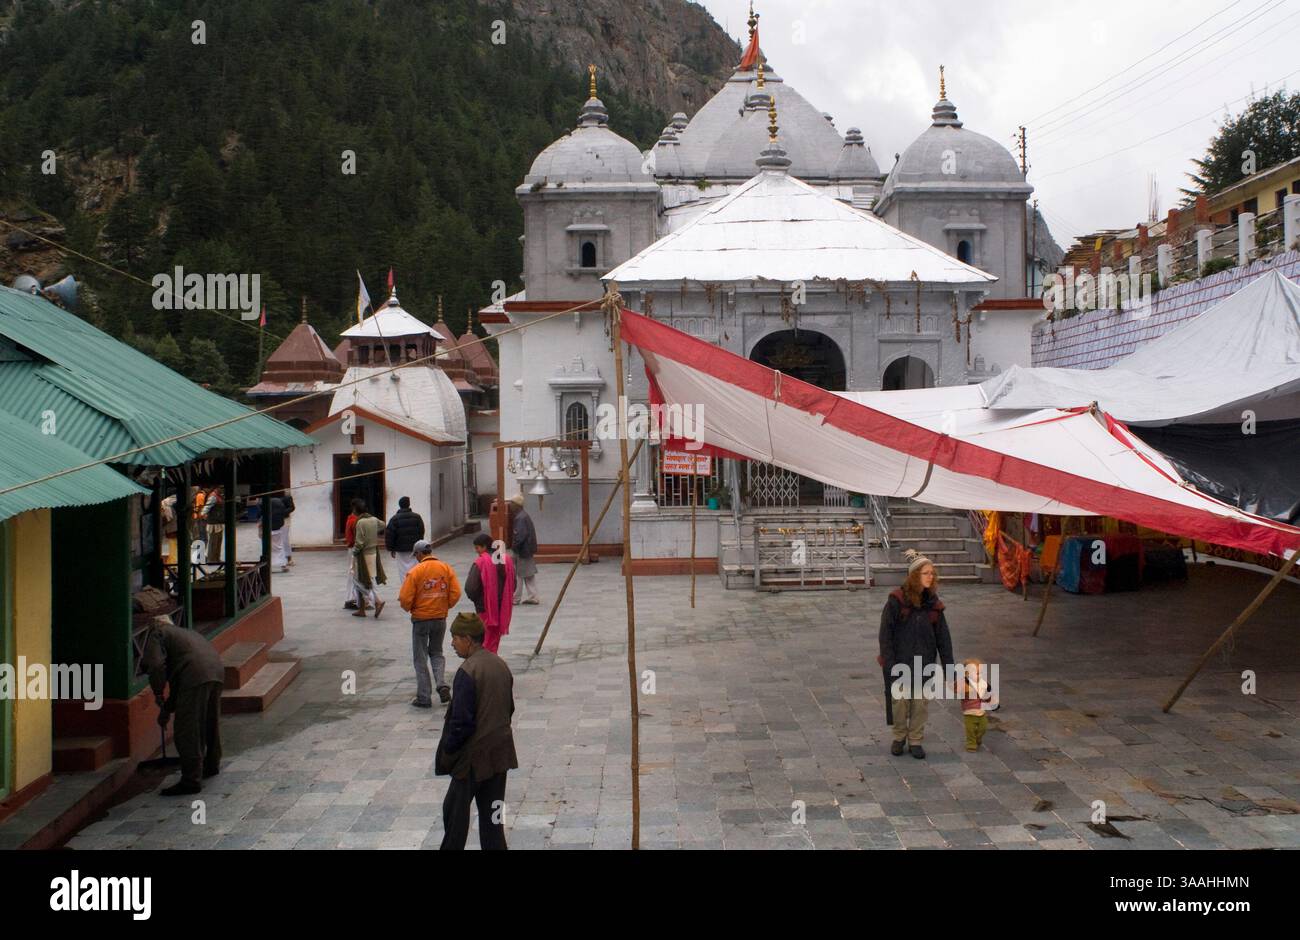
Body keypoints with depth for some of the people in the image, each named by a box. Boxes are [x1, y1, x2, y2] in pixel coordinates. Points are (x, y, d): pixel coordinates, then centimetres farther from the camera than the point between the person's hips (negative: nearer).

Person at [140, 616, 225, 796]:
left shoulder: (157, 634, 14)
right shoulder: (185, 633, 37)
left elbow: (156, 665, -6)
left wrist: (158, 694, 7)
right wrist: (167, 708, 35)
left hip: (196, 676, -8)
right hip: (217, 671, 8)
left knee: (187, 732, -1)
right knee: (210, 722, 25)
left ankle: (191, 780, 0)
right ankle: (212, 764, 42)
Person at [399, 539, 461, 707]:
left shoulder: (415, 571, -14)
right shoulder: (446, 568, -2)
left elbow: (405, 599, -15)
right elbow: (456, 593, -5)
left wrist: (409, 608, 7)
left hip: (421, 619, -4)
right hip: (440, 618, 4)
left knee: (421, 658, 8)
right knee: (437, 653, 21)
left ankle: (424, 698, 11)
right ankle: (442, 685, 0)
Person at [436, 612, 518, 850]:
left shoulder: (467, 672, -20)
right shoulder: (501, 665, 4)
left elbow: (461, 721, -20)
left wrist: (447, 751, -7)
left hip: (474, 755, -7)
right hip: (500, 753, 7)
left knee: (456, 809, 9)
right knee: (491, 812, 13)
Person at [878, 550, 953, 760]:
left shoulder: (933, 603, 1)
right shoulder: (897, 600, -12)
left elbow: (943, 637, 5)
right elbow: (885, 633, -11)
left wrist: (948, 667, 2)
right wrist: (889, 663, -16)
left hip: (924, 662, 3)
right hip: (900, 662, -3)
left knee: (921, 702, 9)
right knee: (900, 700, 6)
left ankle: (915, 740, 25)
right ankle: (899, 737, 28)